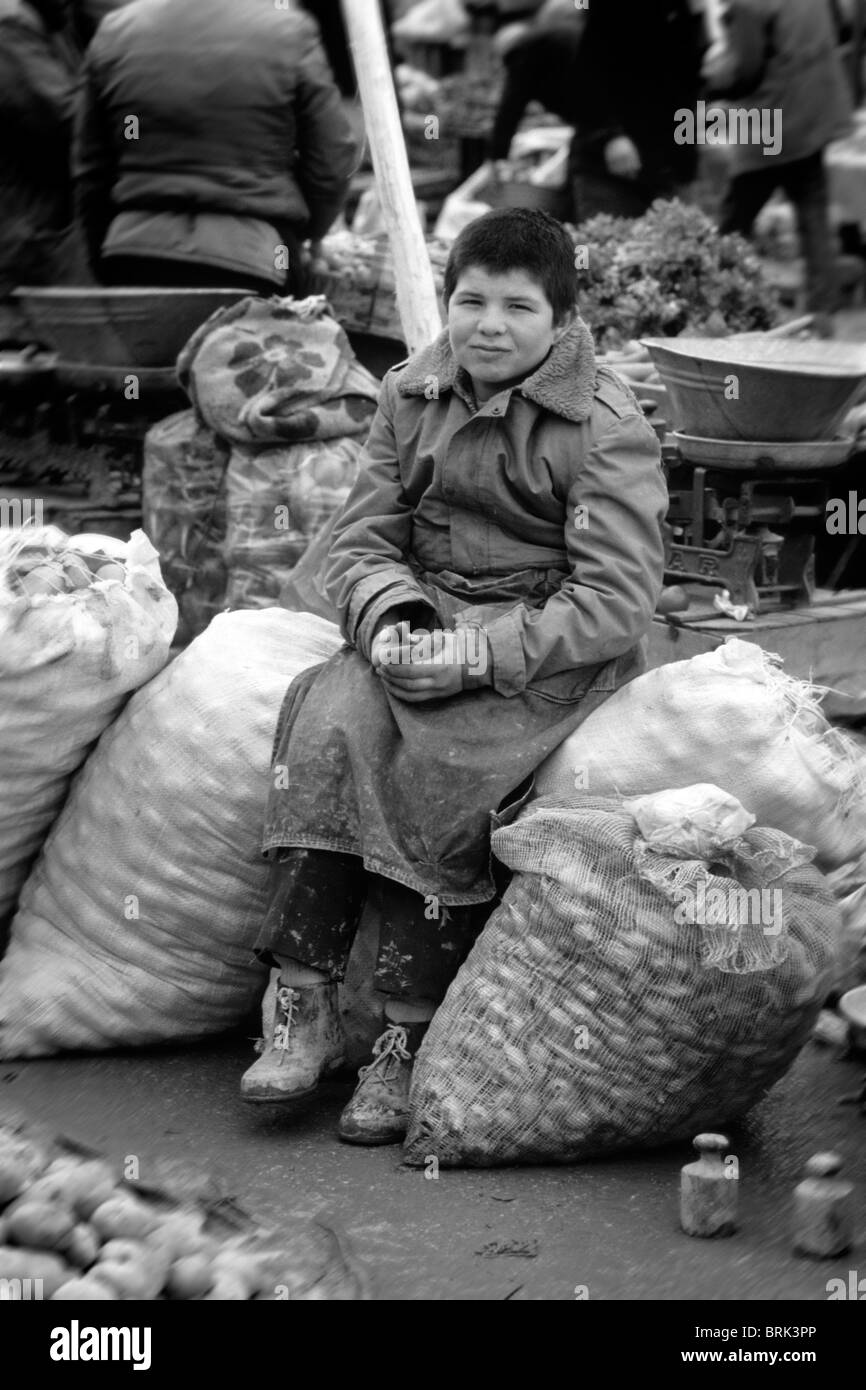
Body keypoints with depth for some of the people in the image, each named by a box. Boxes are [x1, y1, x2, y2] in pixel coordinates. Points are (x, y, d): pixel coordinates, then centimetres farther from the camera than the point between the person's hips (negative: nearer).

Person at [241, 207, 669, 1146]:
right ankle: (300, 1005, -20)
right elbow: (362, 539, 9)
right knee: (327, 723, -23)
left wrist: (480, 653, -24)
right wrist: (388, 619, -14)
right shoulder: (413, 396, 8)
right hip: (424, 620, 5)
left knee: (437, 774, -29)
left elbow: (615, 601, -15)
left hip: (551, 650, -5)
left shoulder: (605, 429, -10)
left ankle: (410, 1039, -19)